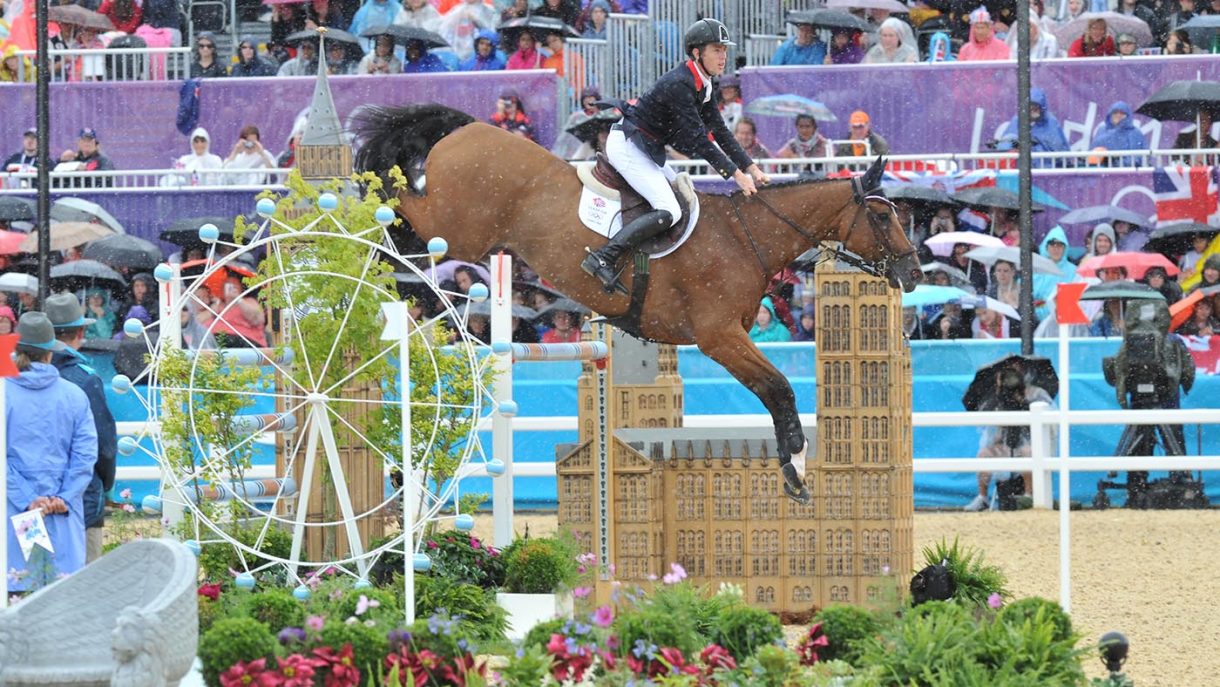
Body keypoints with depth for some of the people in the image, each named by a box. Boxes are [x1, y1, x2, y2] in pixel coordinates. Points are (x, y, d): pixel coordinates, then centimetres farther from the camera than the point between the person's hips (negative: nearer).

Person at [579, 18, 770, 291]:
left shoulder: (704, 86, 8)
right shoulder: (679, 84, -23)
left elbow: (720, 132, 12)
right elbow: (697, 138, -25)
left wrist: (750, 167, 4)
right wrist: (735, 173, -23)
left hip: (647, 151, 11)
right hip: (626, 146, -11)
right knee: (669, 212, -20)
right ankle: (603, 258, -26)